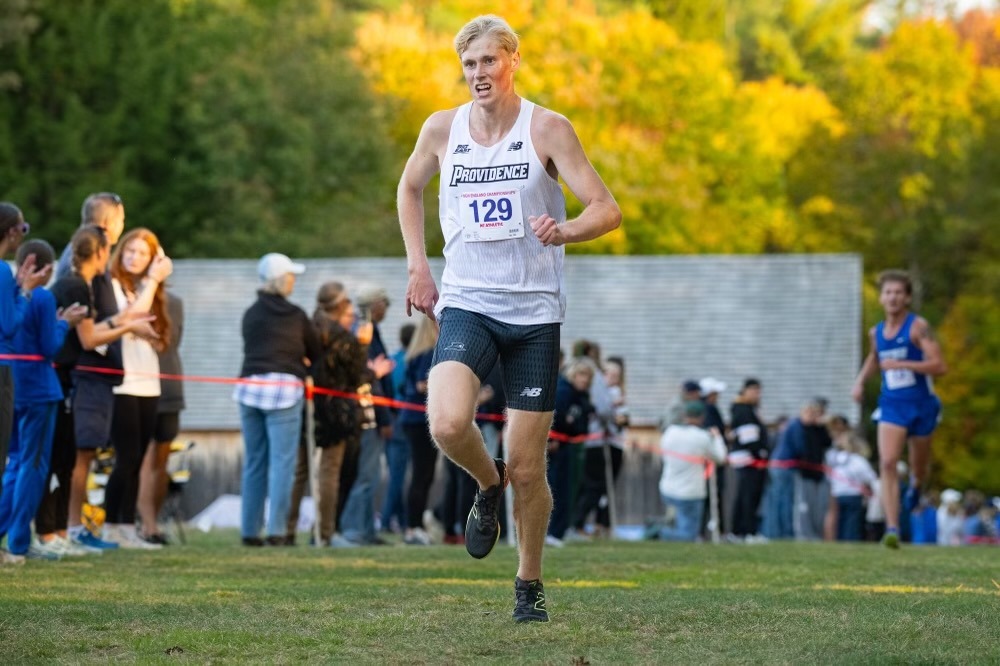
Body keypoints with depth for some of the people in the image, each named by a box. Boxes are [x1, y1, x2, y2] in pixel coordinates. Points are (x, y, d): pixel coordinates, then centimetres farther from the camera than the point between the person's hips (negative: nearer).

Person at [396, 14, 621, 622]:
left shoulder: (548, 128, -5)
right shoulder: (442, 129, 4)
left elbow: (607, 210, -8)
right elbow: (410, 188, 23)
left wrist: (563, 231, -30)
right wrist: (419, 267, 13)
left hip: (534, 311, -1)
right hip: (466, 303, 2)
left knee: (527, 469, 0)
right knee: (447, 424, -26)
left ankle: (530, 583, 23)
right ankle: (488, 486, 8)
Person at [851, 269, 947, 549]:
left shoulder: (918, 327, -11)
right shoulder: (876, 333, 6)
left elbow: (940, 366, -20)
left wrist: (901, 364, -26)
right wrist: (860, 381, 12)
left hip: (921, 405, -3)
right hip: (892, 405, 3)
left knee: (919, 468, 14)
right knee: (887, 463, -18)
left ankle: (916, 484, 54)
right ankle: (892, 529, -22)